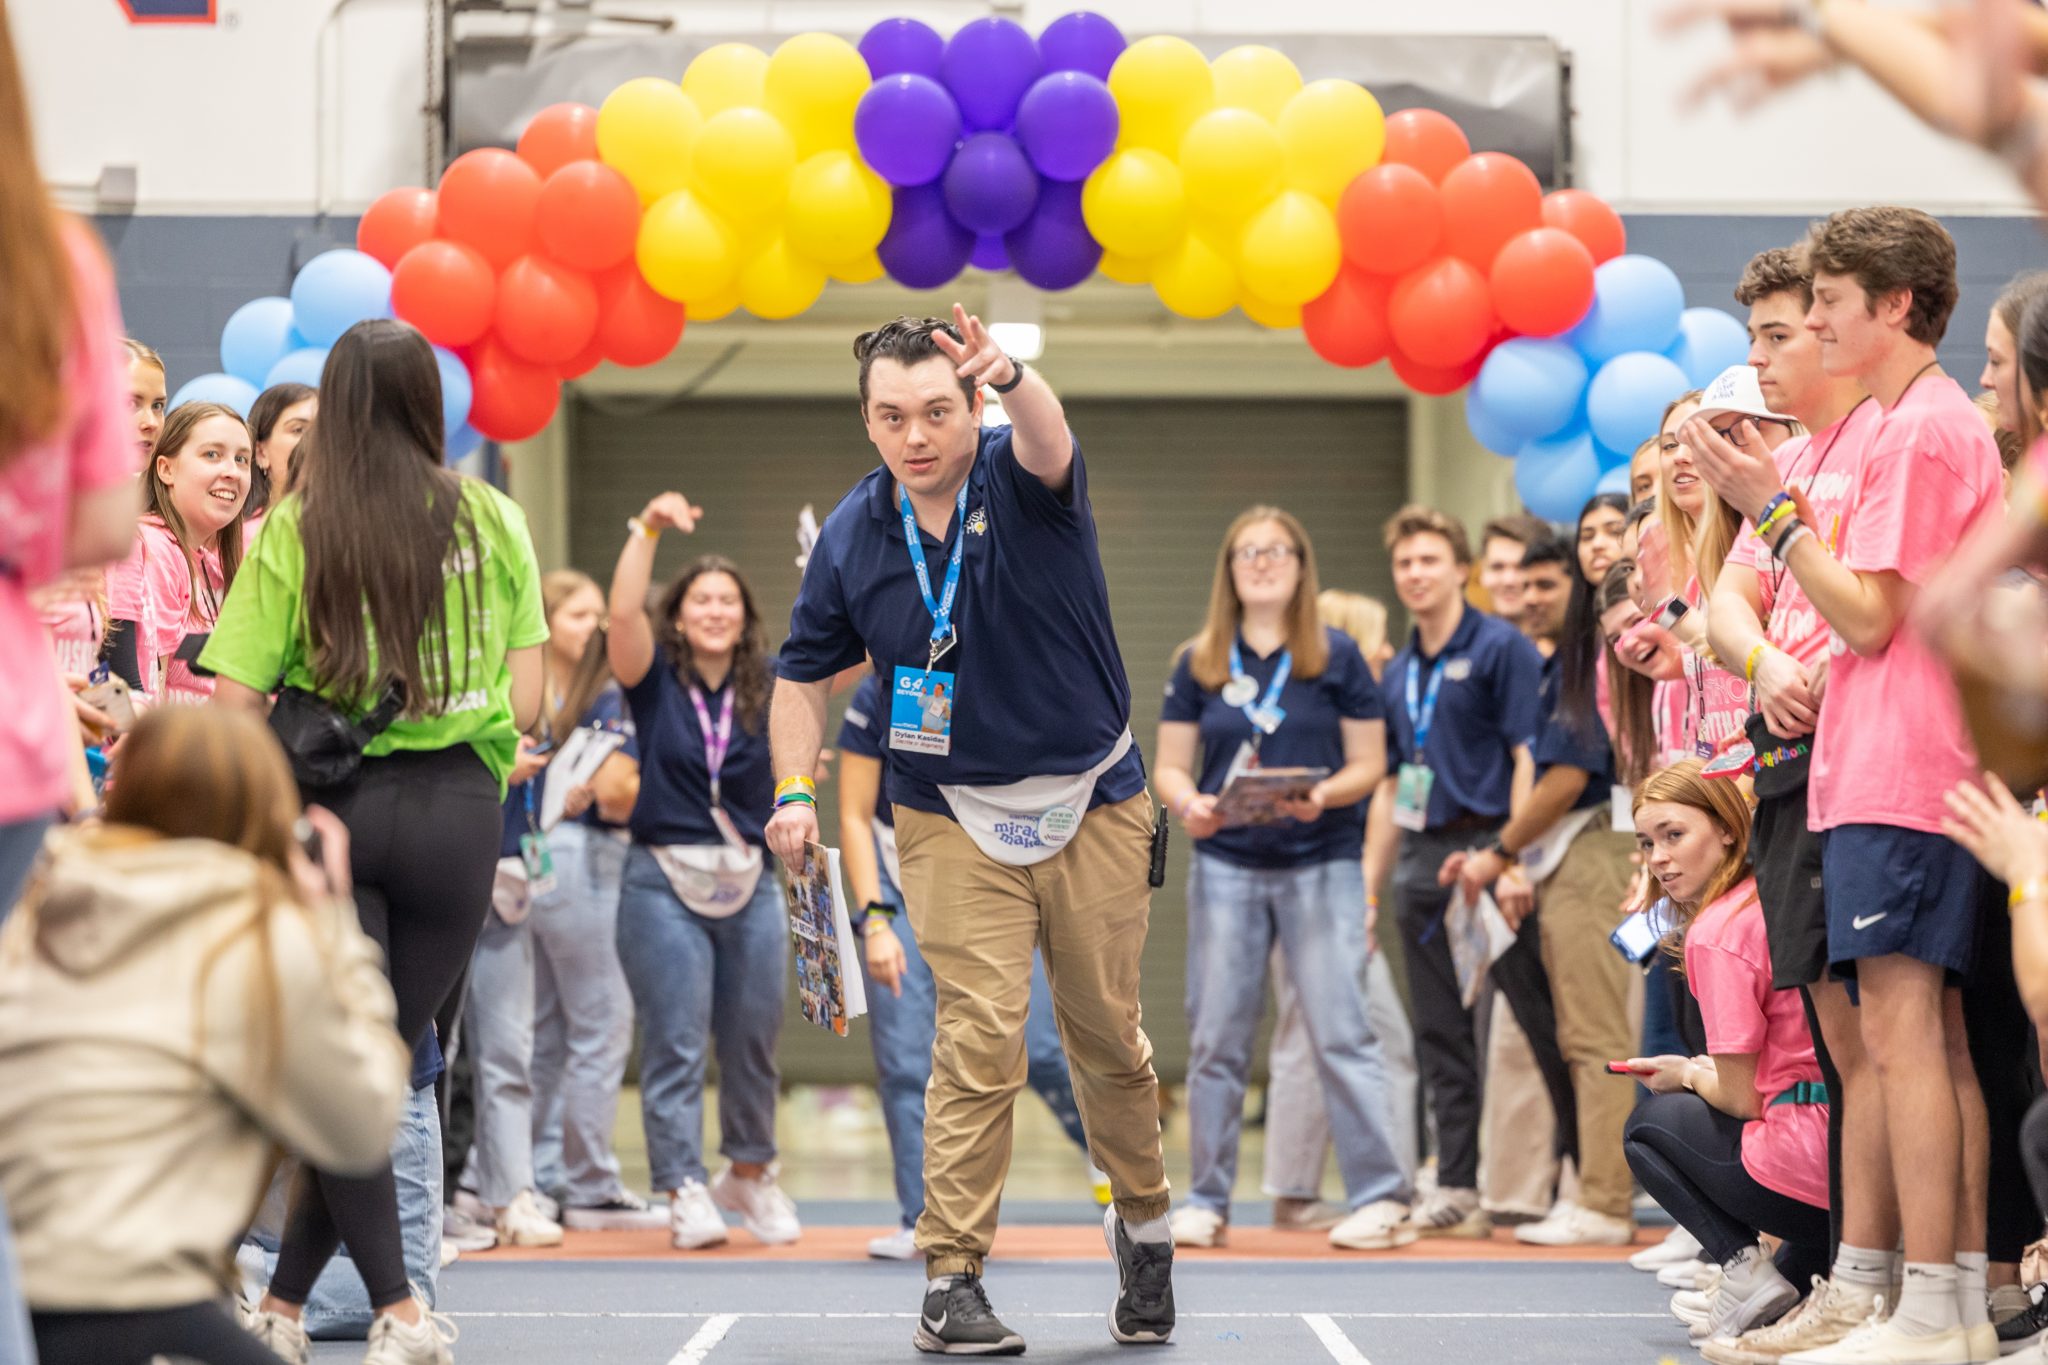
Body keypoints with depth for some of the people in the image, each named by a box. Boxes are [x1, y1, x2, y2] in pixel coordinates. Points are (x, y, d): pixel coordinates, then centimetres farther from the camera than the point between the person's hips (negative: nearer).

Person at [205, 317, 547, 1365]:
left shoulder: (294, 528, -2)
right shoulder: (491, 520, 3)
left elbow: (234, 703, -8)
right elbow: (528, 698, 5)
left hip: (335, 802, -1)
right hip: (459, 807, 2)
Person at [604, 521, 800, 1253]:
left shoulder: (768, 687, 5)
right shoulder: (655, 680, 1)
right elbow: (624, 612, -16)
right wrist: (646, 531, -24)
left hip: (751, 883, 3)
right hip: (665, 882, -3)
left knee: (753, 1041, 11)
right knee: (675, 1046, -6)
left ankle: (749, 1172, 30)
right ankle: (686, 1194, -5)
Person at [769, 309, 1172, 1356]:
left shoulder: (1019, 480, -12)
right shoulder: (853, 536, -5)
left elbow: (1046, 440, -38)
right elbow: (804, 675, 8)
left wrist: (1011, 378, -61)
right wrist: (796, 791, -7)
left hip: (1092, 805, 0)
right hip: (954, 819, 0)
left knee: (1108, 1035, 9)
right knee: (981, 1038, -11)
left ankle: (1143, 1223, 34)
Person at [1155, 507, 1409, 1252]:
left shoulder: (1335, 657, 4)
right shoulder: (1199, 663, 9)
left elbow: (1369, 765, 3)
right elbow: (1171, 766, 9)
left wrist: (1323, 794, -17)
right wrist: (1187, 804, -12)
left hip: (1322, 863, -2)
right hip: (1227, 866, 2)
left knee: (1340, 1030, -8)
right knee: (1216, 1037, 3)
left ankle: (1381, 1197, -4)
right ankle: (1206, 1201, 13)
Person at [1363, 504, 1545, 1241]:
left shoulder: (1501, 648, -3)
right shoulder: (1398, 674, 17)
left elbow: (1529, 757, -10)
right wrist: (1368, 884, 16)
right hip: (1421, 859, 7)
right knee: (1440, 1034, 8)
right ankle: (1456, 1186, 12)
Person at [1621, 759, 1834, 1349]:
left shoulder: (1716, 933, -9)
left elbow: (1741, 1100, -6)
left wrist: (1686, 1076, 14)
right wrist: (1707, 1069, 21)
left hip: (1809, 1168, -8)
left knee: (1652, 1122, 20)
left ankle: (1747, 1270, 0)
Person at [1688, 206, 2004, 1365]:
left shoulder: (1915, 431, -12)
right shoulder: (1953, 422, 20)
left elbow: (1868, 614, -15)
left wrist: (1772, 508, -11)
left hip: (1895, 778, -10)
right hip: (1926, 770, 10)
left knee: (1901, 1031, -10)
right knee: (1938, 1038, 10)